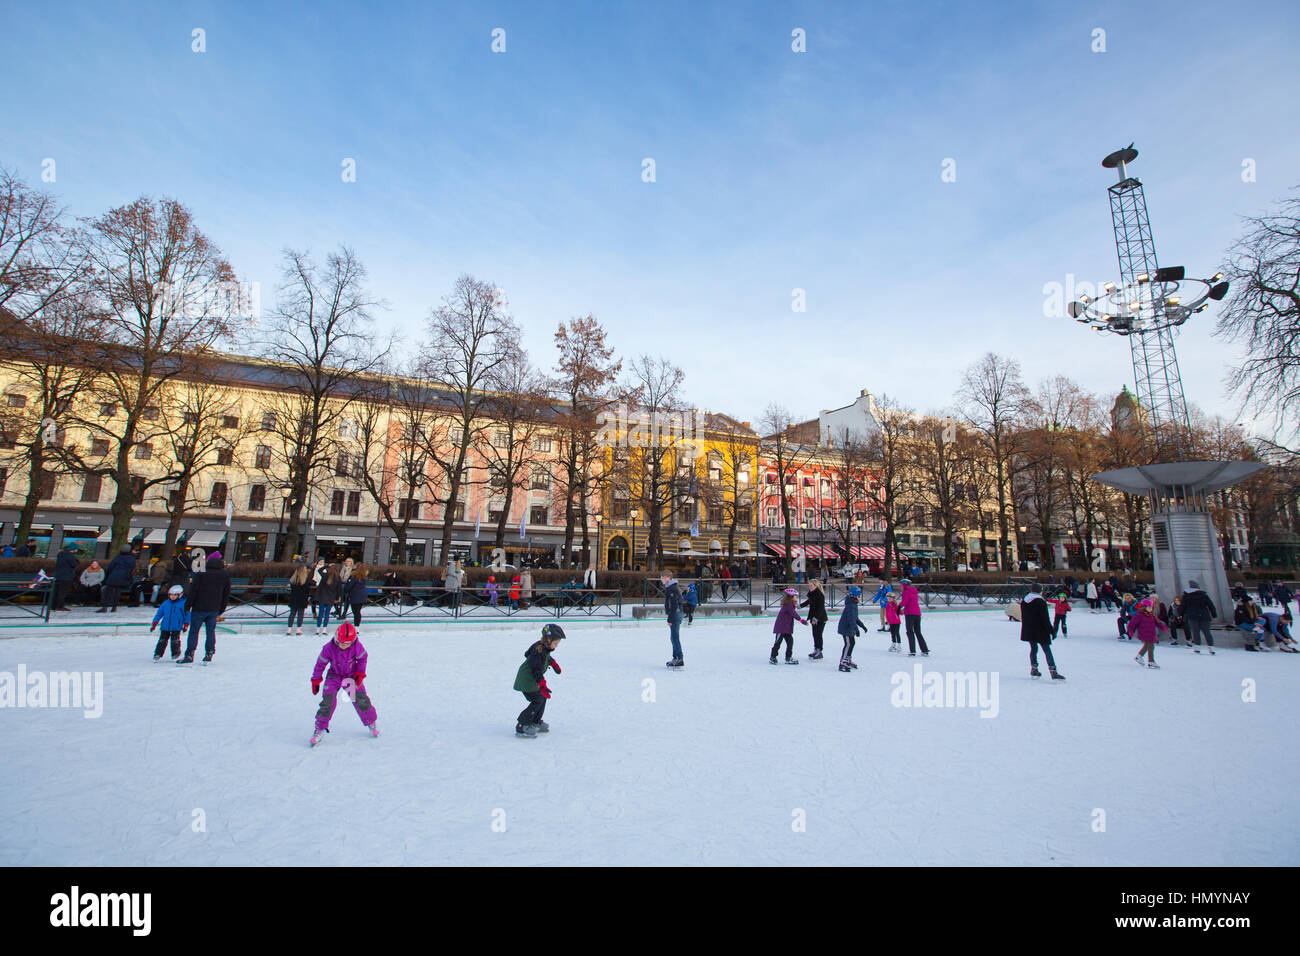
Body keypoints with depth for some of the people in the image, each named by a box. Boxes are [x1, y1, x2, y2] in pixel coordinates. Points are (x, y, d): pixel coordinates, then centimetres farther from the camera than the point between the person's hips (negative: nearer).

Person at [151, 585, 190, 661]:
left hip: (176, 627, -3)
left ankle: (176, 655, 13)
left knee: (175, 641, 0)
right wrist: (154, 624, 10)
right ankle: (158, 654, 14)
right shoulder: (165, 604, 6)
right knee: (162, 640, 6)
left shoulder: (183, 604, -4)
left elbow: (187, 615, 0)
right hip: (165, 627, 3)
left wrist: (186, 625, -1)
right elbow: (159, 613, 13)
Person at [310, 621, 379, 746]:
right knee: (327, 702, -12)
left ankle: (371, 722, 18)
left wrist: (360, 674, -12)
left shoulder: (356, 646, -24)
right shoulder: (329, 648, -24)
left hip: (352, 675, 0)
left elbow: (363, 658, -4)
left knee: (361, 699, -4)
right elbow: (320, 663, -8)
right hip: (334, 676, 0)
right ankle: (320, 729, 8)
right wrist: (315, 680, 0)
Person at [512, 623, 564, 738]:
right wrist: (542, 685, -37)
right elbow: (536, 670, -32)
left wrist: (554, 663, 37)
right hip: (526, 680, -10)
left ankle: (536, 722, 29)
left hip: (532, 679, 10)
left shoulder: (545, 647, 1)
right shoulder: (538, 650, -29)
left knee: (543, 697, 14)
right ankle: (521, 726, -8)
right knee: (537, 701, -12)